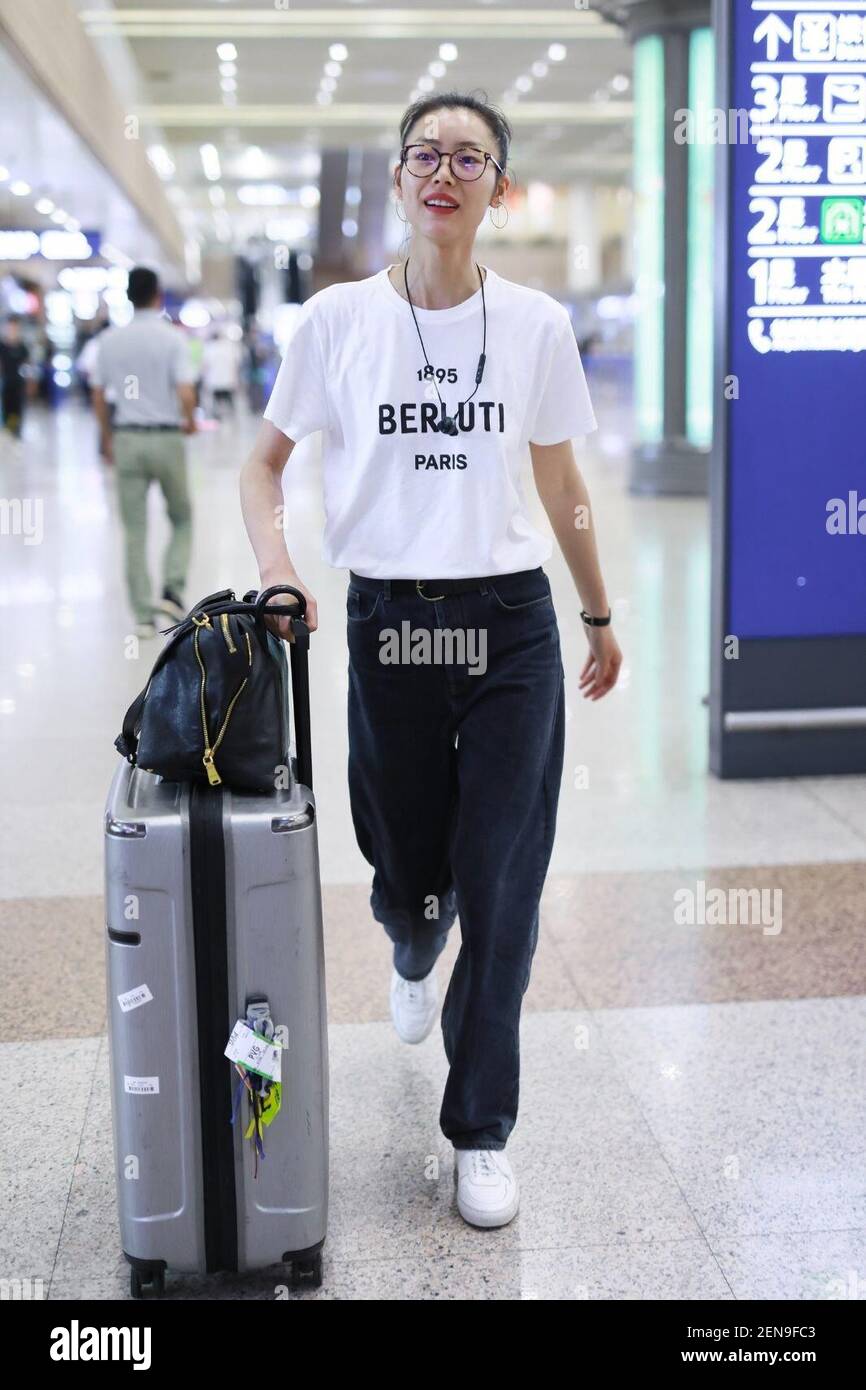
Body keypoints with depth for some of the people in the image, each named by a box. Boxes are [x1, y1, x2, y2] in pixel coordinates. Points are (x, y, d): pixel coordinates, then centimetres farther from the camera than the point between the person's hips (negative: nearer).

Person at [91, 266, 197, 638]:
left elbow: (98, 395, 6)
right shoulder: (171, 337, -8)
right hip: (166, 438, -3)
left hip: (126, 439, 3)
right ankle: (173, 590, 0)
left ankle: (143, 615, 8)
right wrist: (191, 422, 4)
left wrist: (107, 438, 19)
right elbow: (185, 393, -16)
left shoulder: (110, 339, 3)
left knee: (134, 530, 7)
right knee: (181, 519, 17)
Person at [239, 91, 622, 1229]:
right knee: (405, 867, 12)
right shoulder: (338, 318, -1)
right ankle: (413, 958, 53)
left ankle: (482, 1132, 18)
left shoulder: (535, 323, 1)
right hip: (389, 623, 0)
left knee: (501, 887, 1)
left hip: (510, 624, 0)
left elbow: (562, 486, 12)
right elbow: (264, 463, 7)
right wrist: (274, 560, -12)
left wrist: (599, 616, 17)